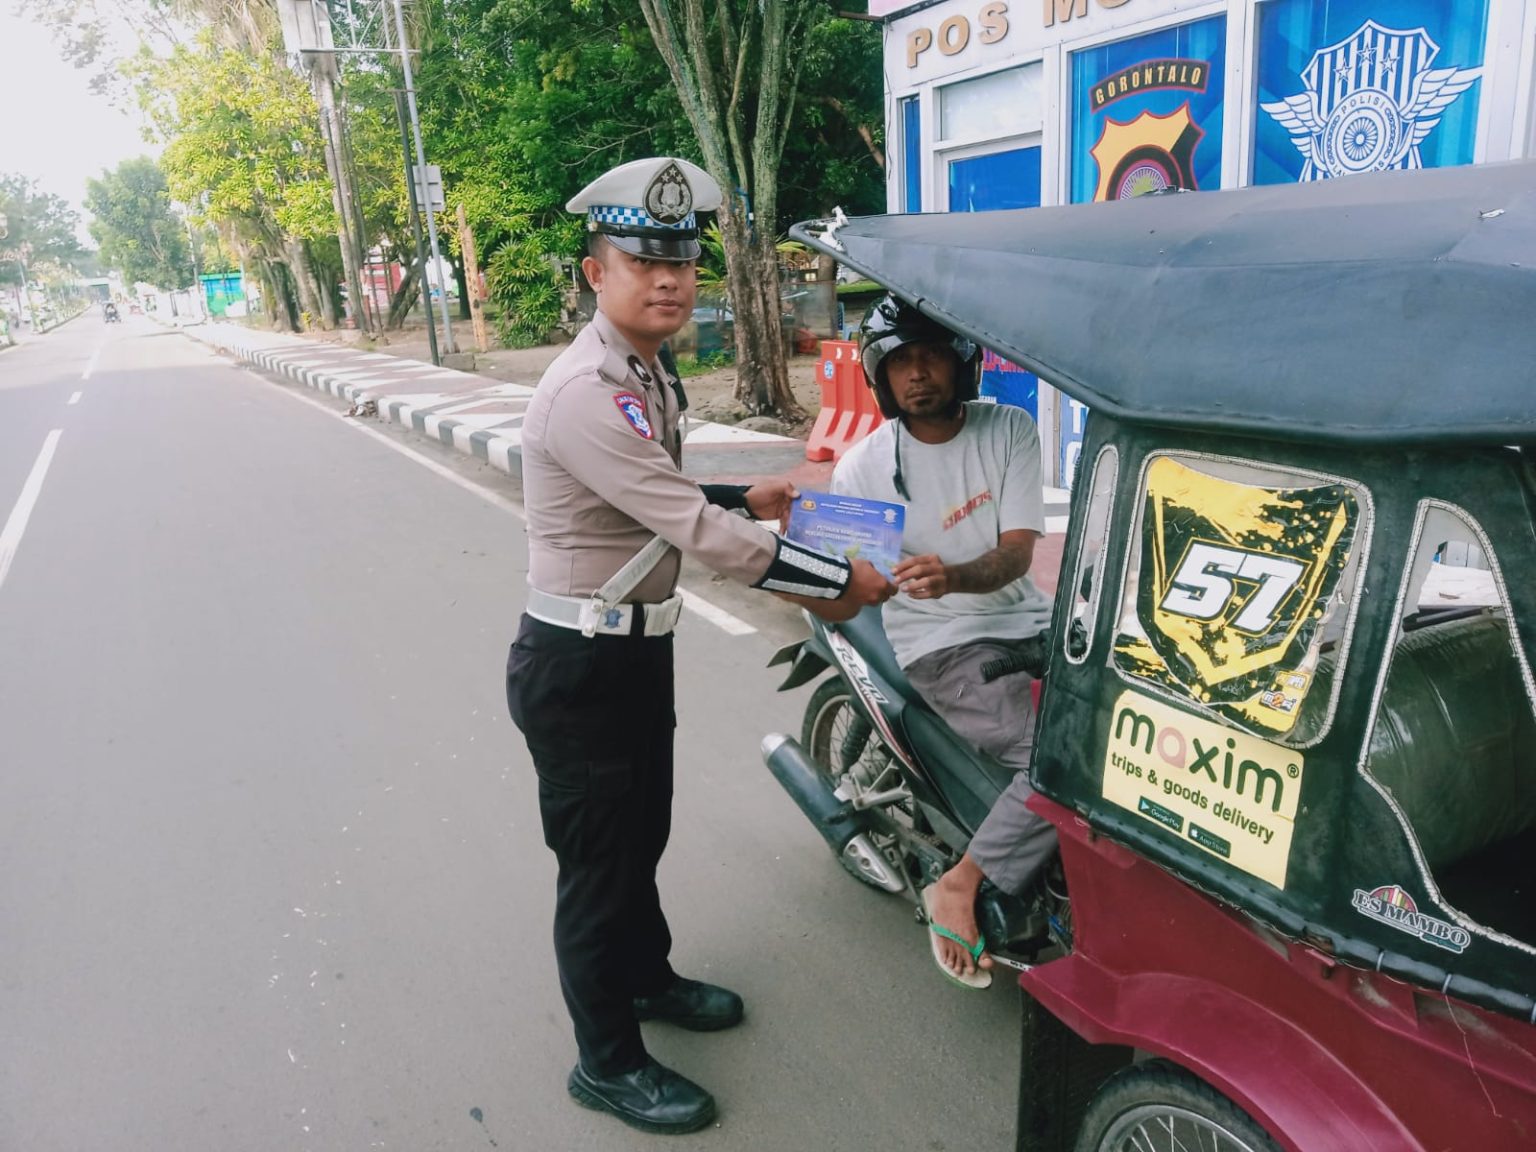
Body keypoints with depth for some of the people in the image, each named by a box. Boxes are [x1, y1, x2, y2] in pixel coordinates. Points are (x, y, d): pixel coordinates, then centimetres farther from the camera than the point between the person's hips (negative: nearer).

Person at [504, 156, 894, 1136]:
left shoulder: (647, 376, 7)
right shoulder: (586, 392, -25)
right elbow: (696, 532, -28)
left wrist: (746, 499, 9)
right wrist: (840, 580, -21)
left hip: (638, 646, 9)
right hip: (578, 665, -9)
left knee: (642, 833, 25)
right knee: (600, 859, 6)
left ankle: (648, 977, 49)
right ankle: (609, 1063, 27)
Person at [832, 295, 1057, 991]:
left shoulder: (1009, 430, 2)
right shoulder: (864, 468, -4)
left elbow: (1018, 552, -8)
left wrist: (954, 577, -29)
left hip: (1026, 620, 4)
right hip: (941, 647, -4)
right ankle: (960, 887, -8)